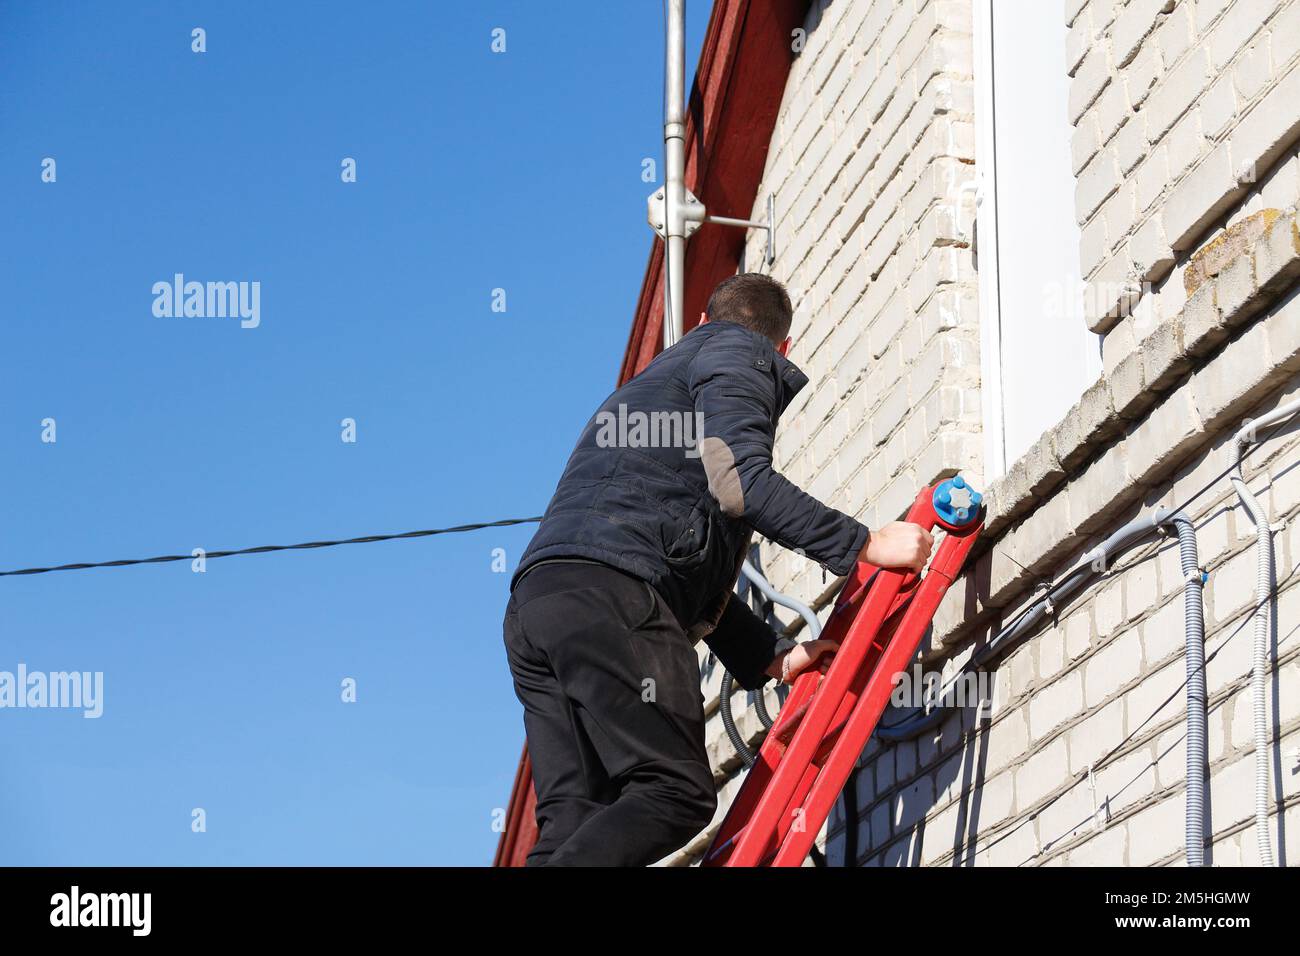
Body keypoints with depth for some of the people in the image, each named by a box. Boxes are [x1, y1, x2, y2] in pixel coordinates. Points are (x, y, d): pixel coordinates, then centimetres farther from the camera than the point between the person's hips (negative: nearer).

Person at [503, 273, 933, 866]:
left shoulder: (653, 380, 41)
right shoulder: (739, 352, 14)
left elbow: (695, 573, 38)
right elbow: (738, 480, -7)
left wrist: (772, 656, 32)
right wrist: (865, 544, -2)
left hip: (533, 604, 9)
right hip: (611, 589, -8)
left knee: (575, 827, -1)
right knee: (676, 793, -14)